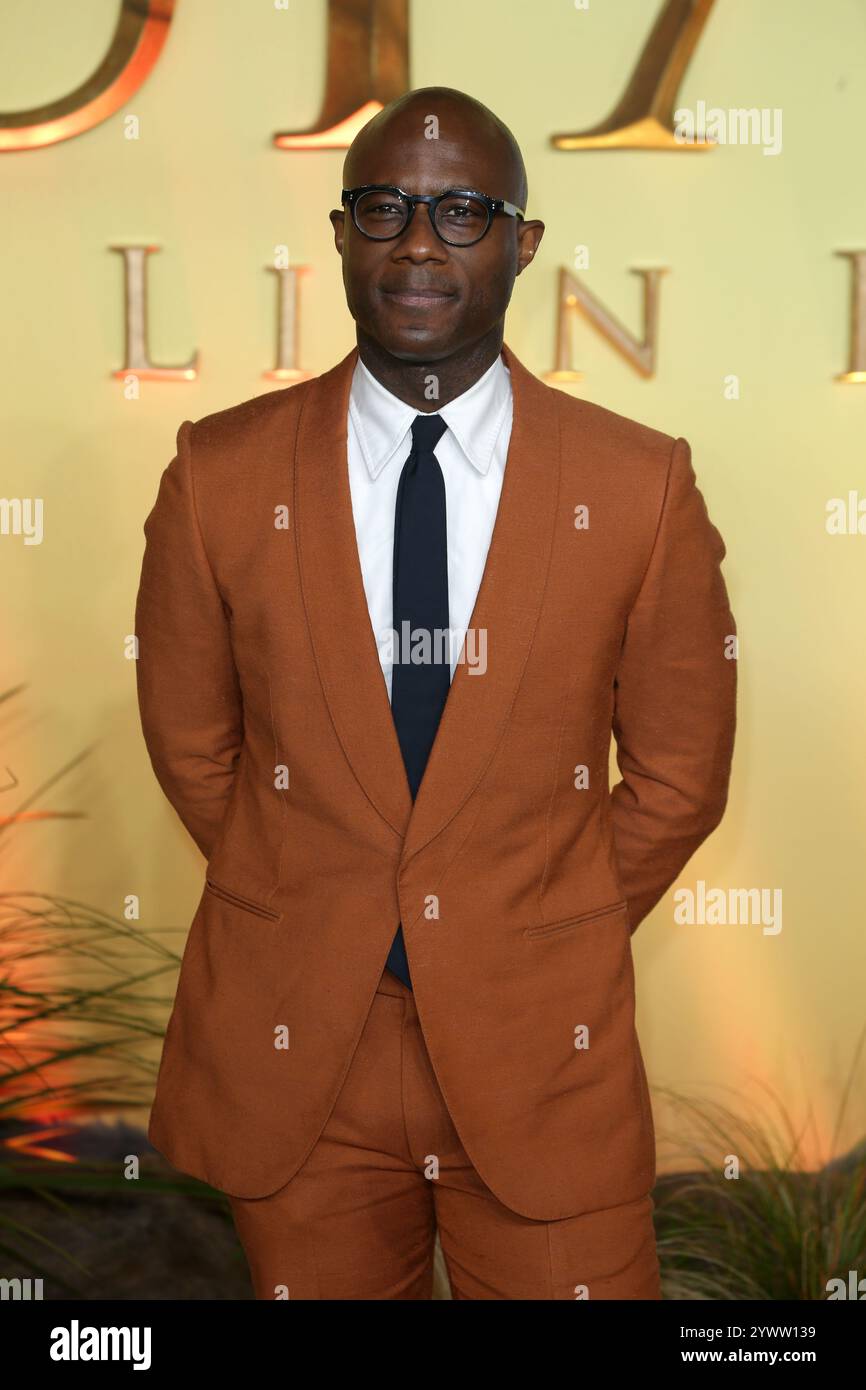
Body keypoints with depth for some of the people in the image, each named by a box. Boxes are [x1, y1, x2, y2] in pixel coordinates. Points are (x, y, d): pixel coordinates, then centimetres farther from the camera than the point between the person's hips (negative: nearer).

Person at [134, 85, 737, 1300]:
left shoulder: (643, 487, -5)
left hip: (543, 1050, 0)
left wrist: (552, 939, 6)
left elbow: (679, 774, 4)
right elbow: (191, 744, 7)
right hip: (293, 1054, 1)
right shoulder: (220, 475, -4)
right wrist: (305, 921, 8)